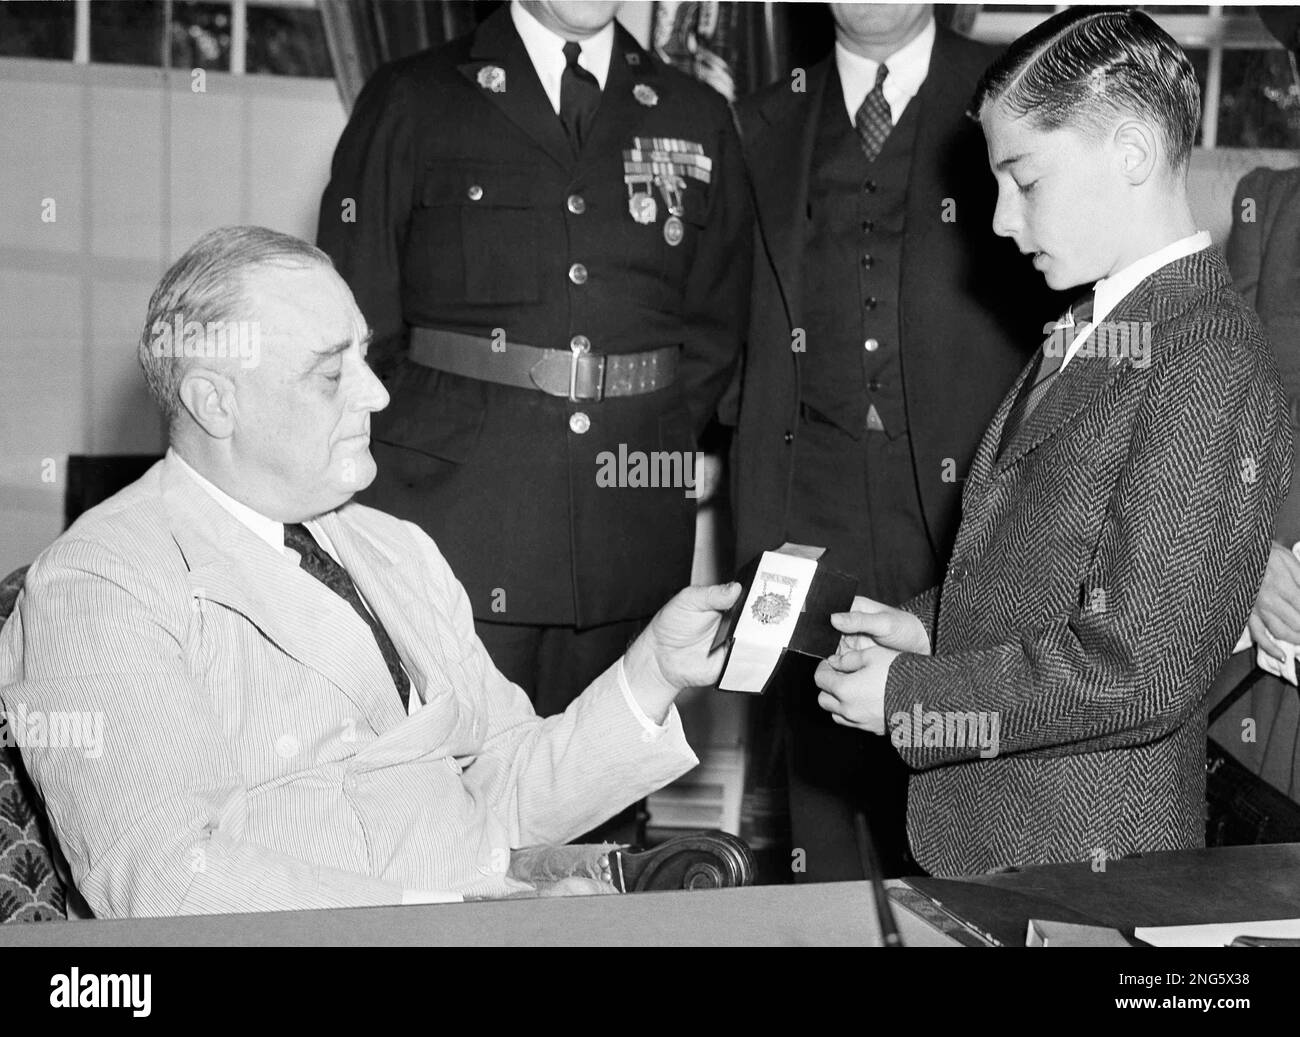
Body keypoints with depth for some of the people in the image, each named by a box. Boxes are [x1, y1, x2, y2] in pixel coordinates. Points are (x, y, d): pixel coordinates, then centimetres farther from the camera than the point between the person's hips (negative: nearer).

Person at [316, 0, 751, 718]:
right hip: (449, 524, -2)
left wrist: (651, 448, 6)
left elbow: (713, 329, 17)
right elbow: (354, 327, 4)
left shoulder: (696, 120, 14)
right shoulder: (407, 103, 6)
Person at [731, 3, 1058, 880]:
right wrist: (758, 545, 8)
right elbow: (758, 353, 14)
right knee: (823, 845, 5)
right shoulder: (766, 126, 13)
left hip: (972, 521, -2)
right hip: (813, 537, 2)